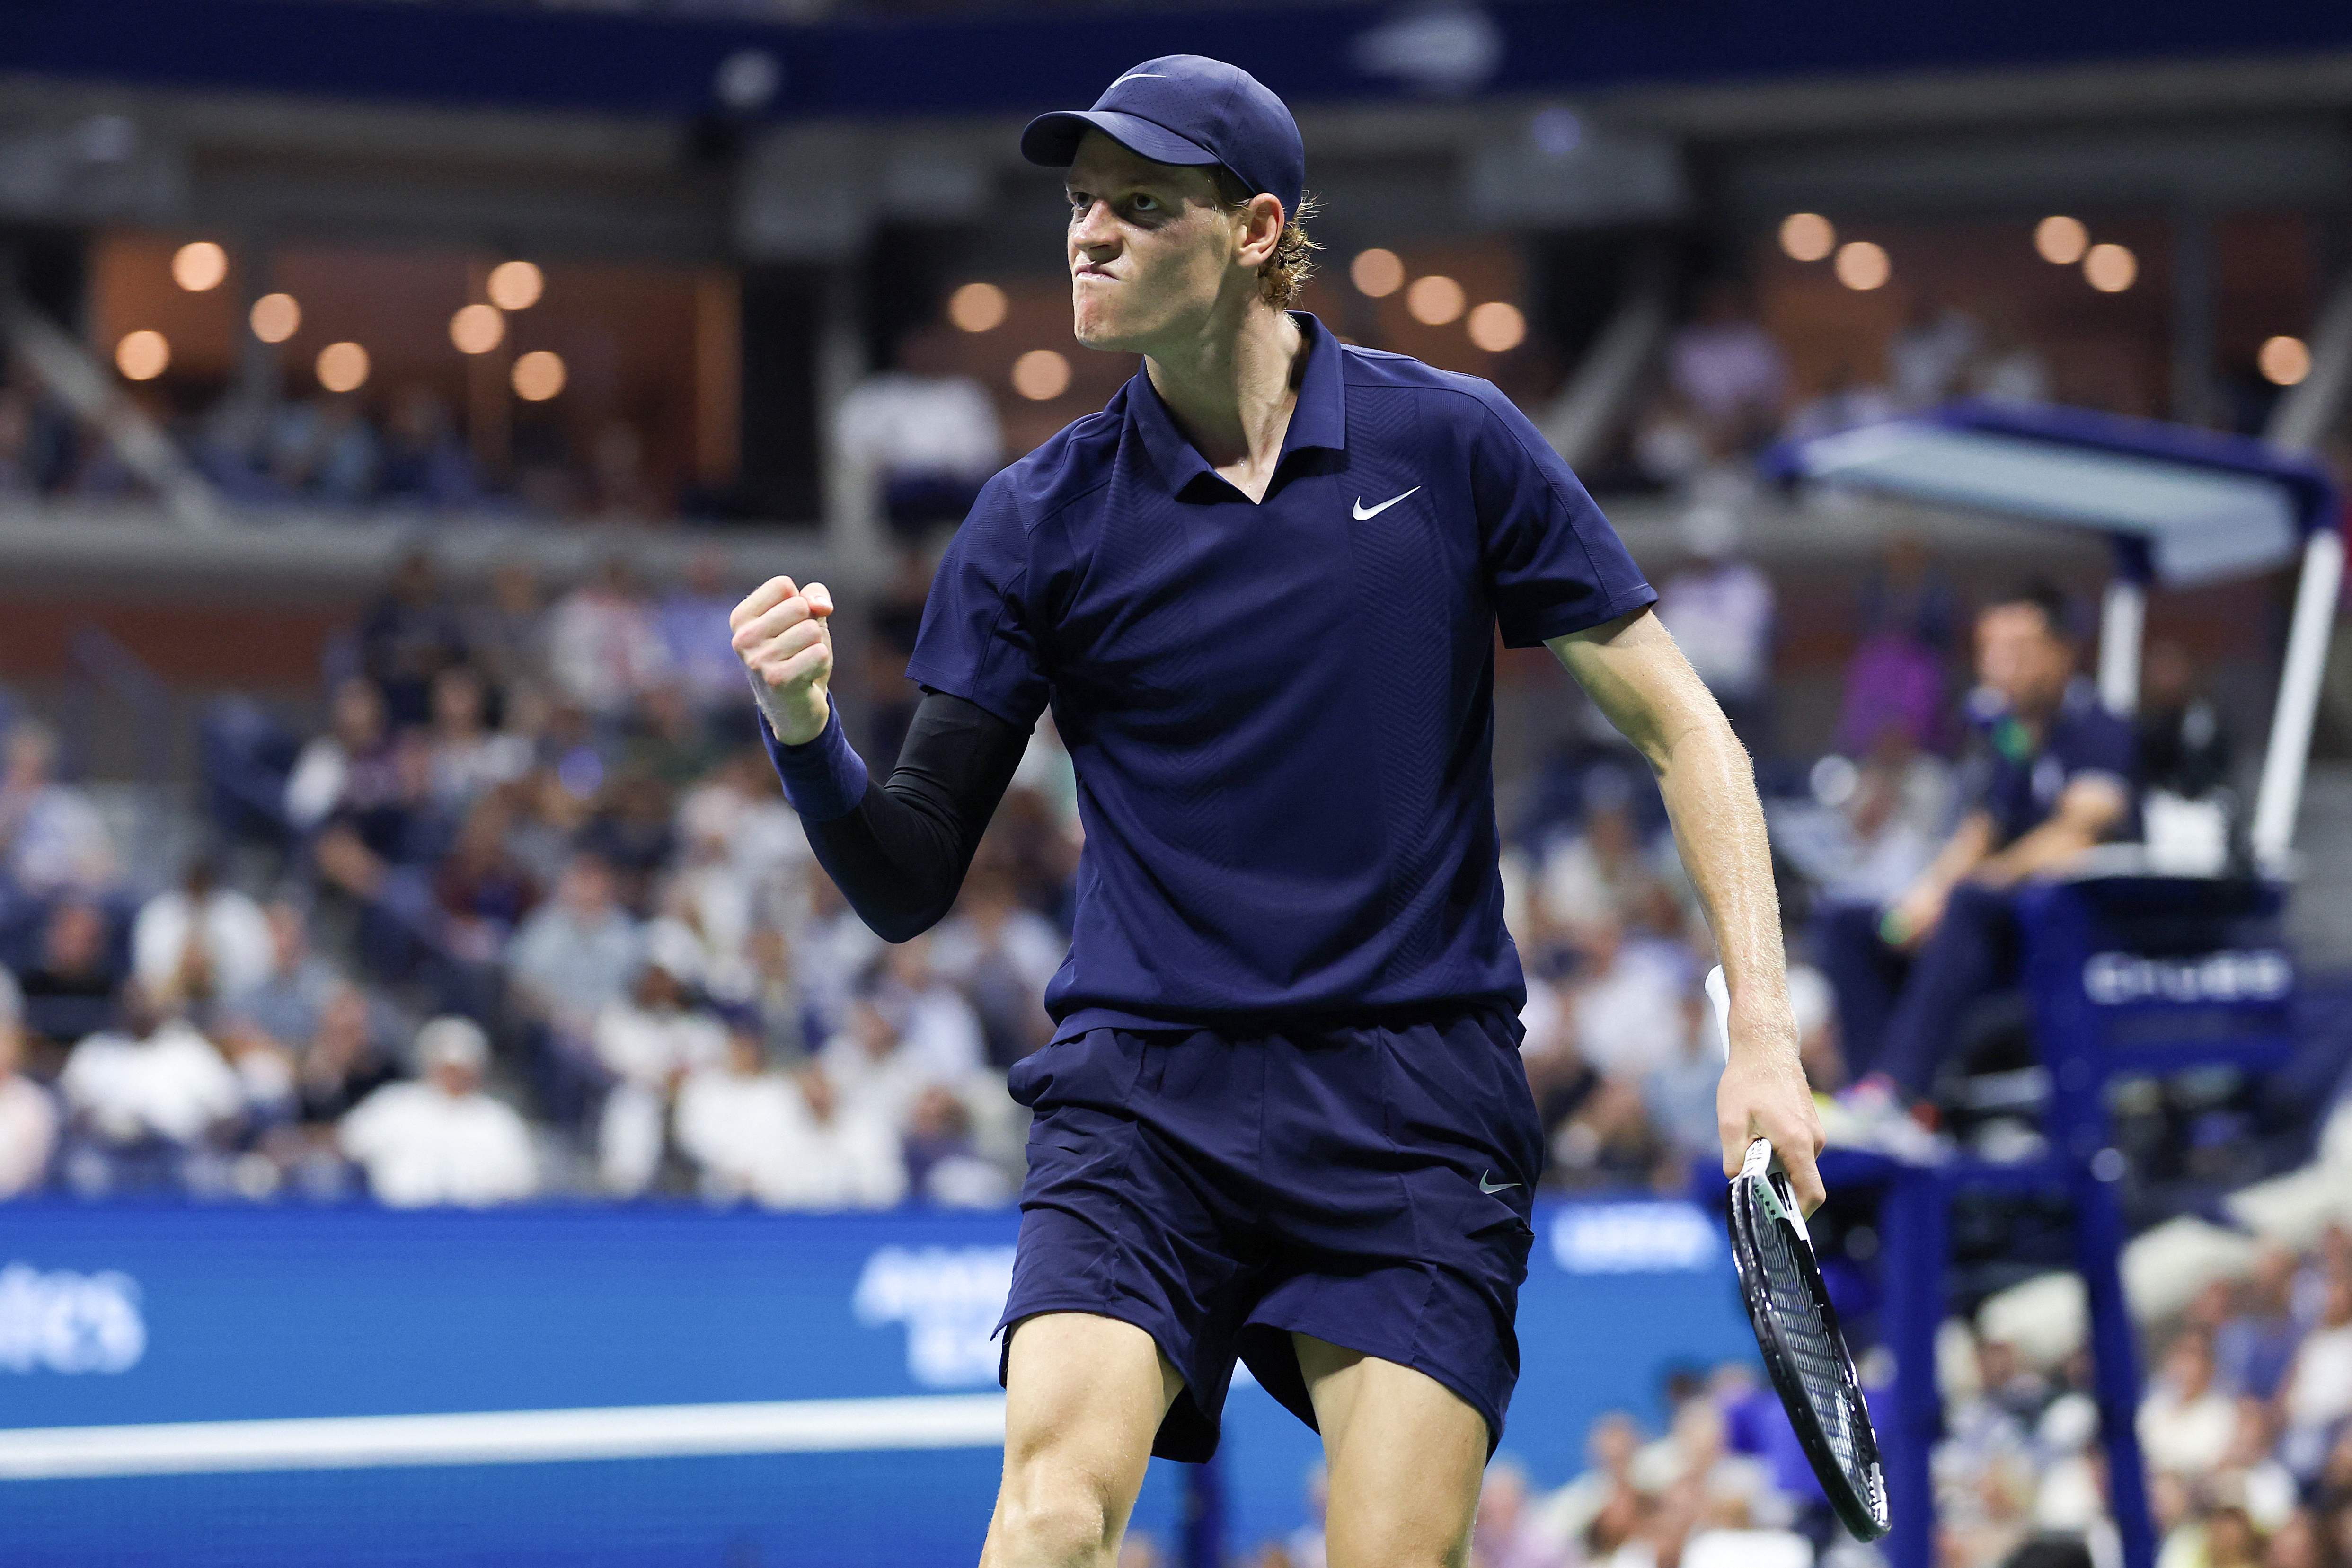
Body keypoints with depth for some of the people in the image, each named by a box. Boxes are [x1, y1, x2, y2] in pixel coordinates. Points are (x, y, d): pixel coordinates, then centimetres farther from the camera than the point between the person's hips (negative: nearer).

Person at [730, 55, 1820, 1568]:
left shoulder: (1453, 443, 1)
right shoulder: (1041, 520, 3)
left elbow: (1679, 725, 4)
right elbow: (910, 885, 4)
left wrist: (1763, 1031, -5)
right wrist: (807, 731, -17)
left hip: (1414, 1103, 0)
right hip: (1141, 1094, 0)